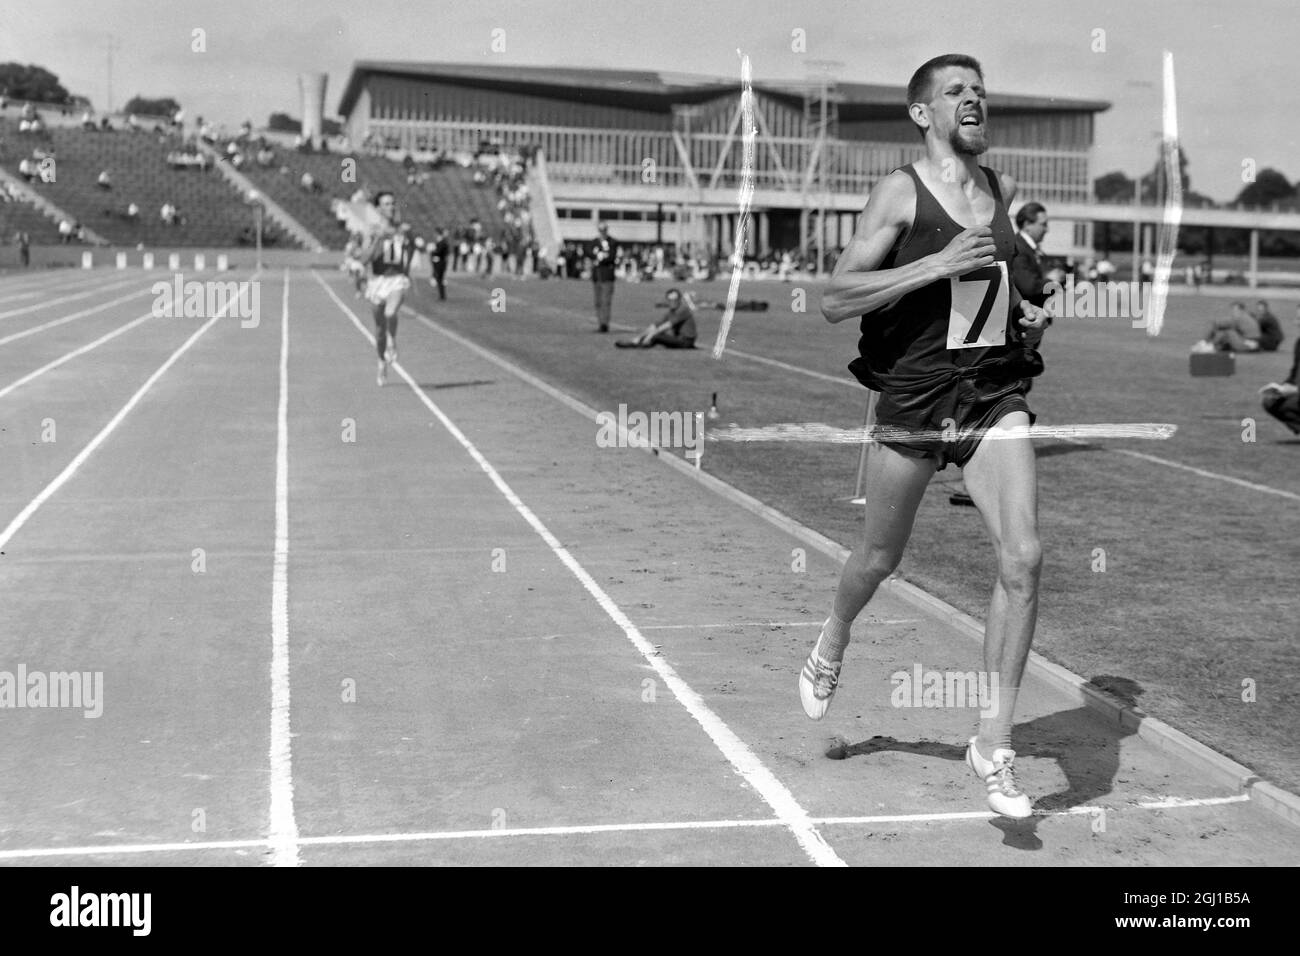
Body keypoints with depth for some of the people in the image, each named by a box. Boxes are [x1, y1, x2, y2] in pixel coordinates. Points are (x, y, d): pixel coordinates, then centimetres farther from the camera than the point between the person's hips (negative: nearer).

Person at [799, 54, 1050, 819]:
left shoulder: (1003, 190, 10)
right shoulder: (901, 192, -6)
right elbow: (835, 301, -15)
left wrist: (1026, 314, 8)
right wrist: (937, 264, -22)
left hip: (995, 396, 4)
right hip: (914, 401, -3)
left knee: (1024, 557, -13)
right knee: (881, 558, 13)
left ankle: (995, 743, -3)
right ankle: (832, 646, 48)